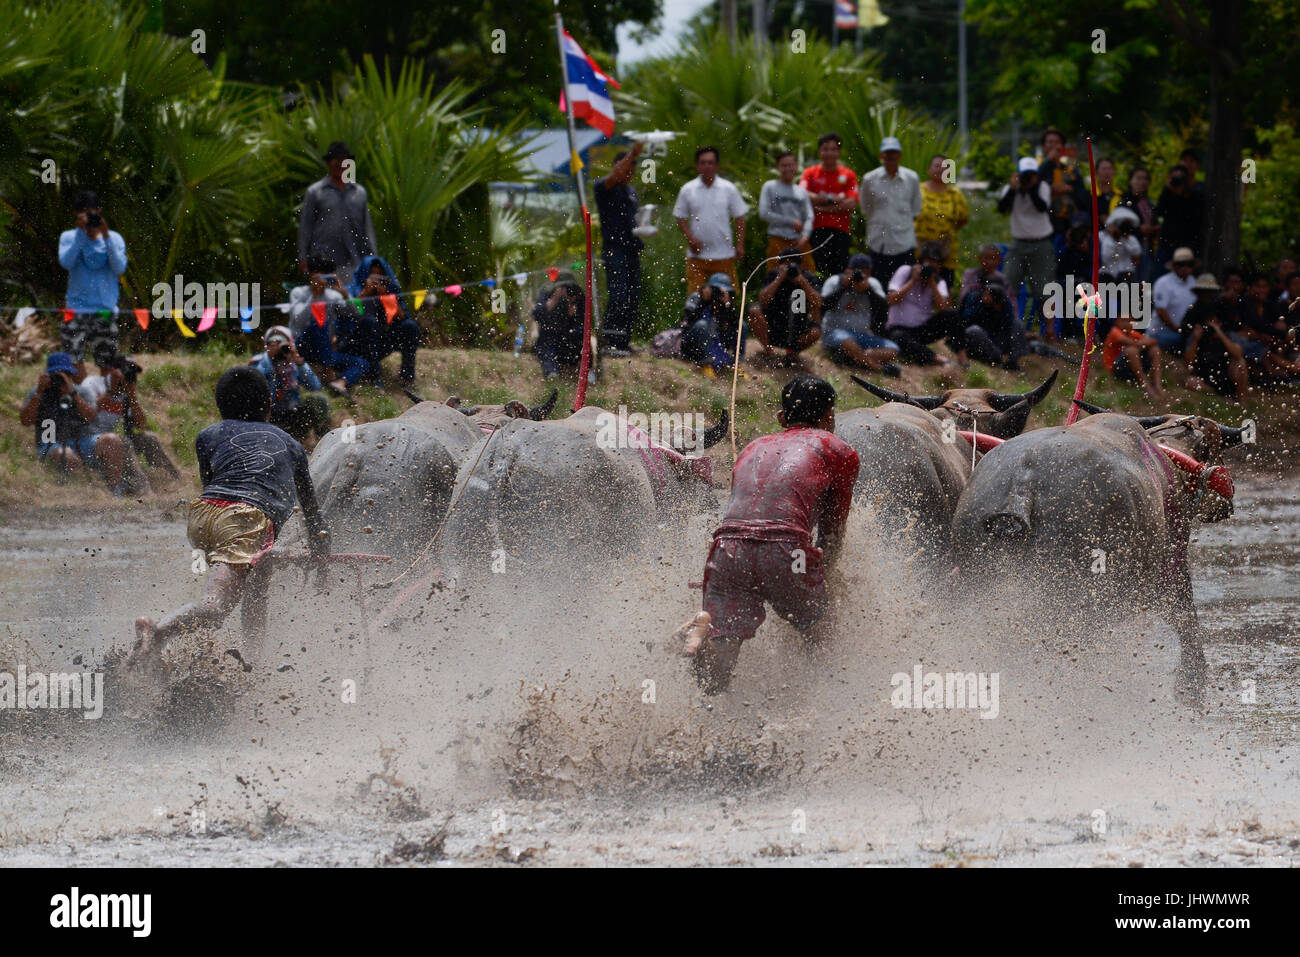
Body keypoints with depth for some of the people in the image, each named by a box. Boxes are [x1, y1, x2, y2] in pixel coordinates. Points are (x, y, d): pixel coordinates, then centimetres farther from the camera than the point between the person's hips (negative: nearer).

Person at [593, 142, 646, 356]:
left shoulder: (631, 191, 19)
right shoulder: (603, 188, -4)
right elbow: (614, 177, -26)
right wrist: (633, 154, -31)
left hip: (632, 248, 8)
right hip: (613, 248, -8)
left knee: (634, 298, 5)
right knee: (618, 296, -16)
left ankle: (624, 341, 12)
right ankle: (611, 342, -15)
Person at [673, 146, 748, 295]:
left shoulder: (729, 189, 3)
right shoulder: (687, 190, 4)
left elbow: (739, 218, 7)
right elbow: (681, 219, 8)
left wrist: (740, 245, -2)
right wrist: (690, 238, -9)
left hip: (724, 254, 0)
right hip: (697, 255, 0)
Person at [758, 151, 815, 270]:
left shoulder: (802, 191, 18)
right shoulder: (770, 187, 7)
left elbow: (809, 217, 12)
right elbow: (764, 213, -3)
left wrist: (805, 236, -9)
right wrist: (792, 222, -3)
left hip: (800, 242, 3)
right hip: (778, 241, -3)